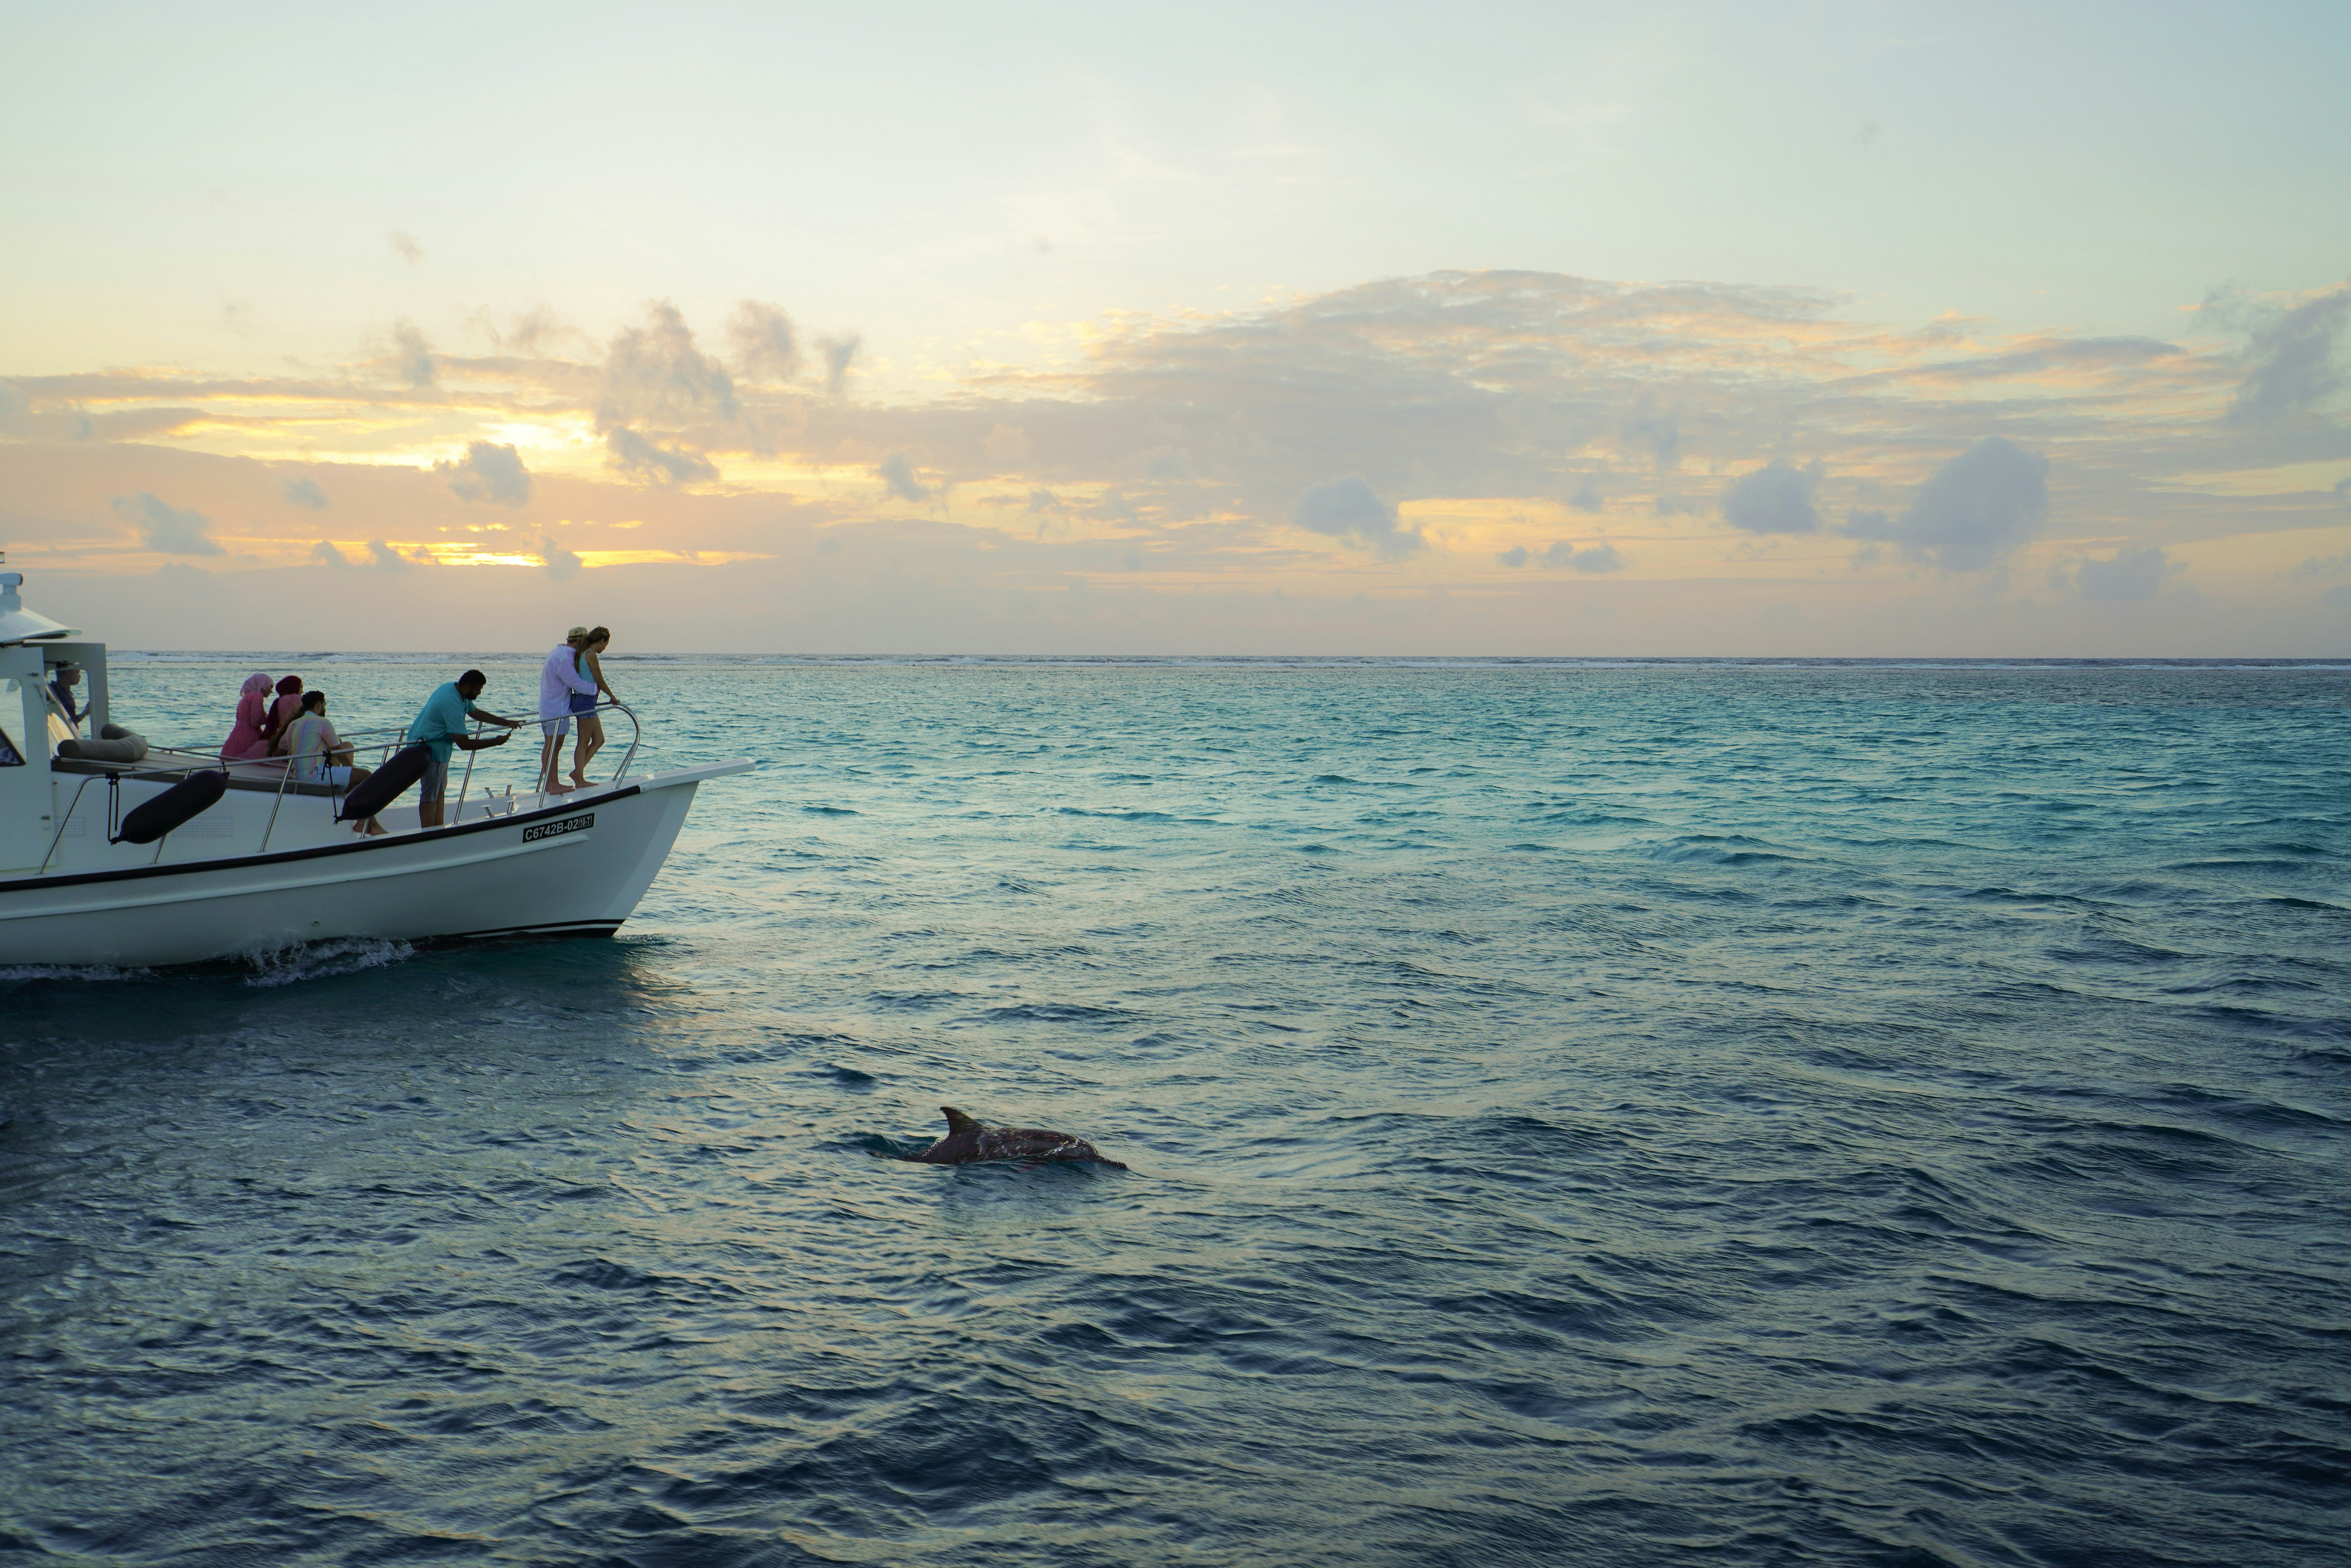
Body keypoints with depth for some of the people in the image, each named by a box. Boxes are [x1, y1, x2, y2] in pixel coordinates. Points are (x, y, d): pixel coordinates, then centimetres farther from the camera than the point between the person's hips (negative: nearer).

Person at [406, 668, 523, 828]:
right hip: (429, 748, -11)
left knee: (440, 790, 16)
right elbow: (464, 743, -29)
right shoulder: (452, 704, -30)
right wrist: (495, 742, -20)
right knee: (430, 795, -8)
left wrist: (507, 723, 14)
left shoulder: (453, 688, 2)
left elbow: (475, 712, 18)